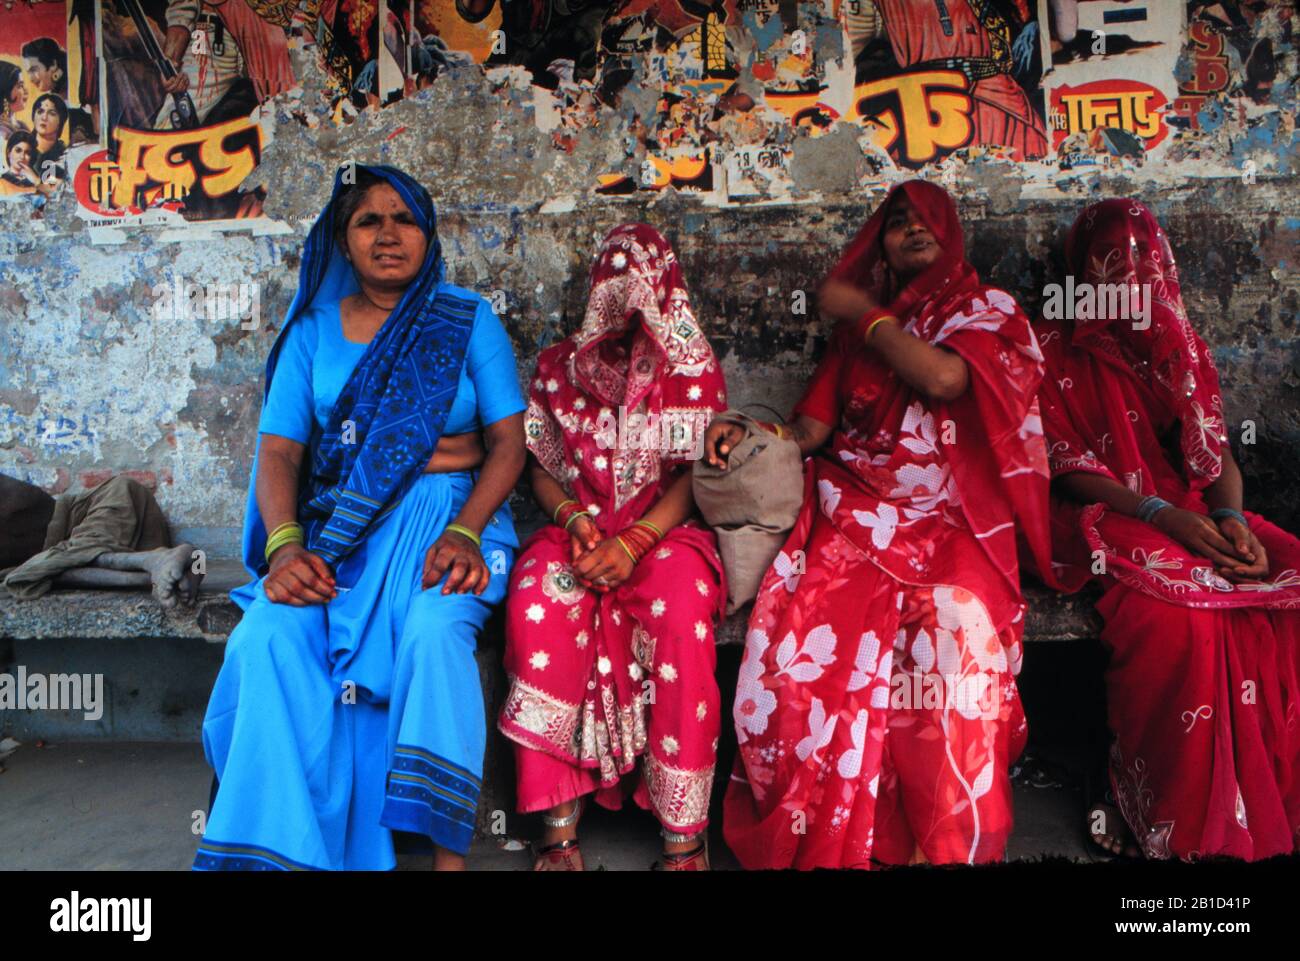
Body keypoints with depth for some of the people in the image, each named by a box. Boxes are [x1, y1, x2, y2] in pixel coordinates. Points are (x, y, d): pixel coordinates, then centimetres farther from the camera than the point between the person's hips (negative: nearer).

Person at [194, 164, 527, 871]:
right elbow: (279, 450, 3)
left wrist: (464, 532, -17)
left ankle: (448, 851, -25)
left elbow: (508, 442, 1)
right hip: (336, 522, 2)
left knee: (434, 631, -33)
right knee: (273, 637, -27)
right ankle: (286, 847, -17)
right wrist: (285, 544, -17)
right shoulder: (313, 329, 13)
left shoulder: (468, 319, 8)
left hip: (448, 512, -2)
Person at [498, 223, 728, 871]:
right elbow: (539, 468, 14)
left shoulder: (694, 369, 9)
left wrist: (635, 542, -17)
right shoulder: (558, 367, 16)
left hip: (665, 529, -1)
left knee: (682, 611, -35)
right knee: (538, 606, -32)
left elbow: (695, 473, -1)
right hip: (579, 528, 2)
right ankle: (560, 831, -25)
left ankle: (684, 838, -25)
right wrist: (572, 518, -9)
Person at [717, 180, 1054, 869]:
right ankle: (814, 836, -16)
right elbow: (809, 429, 14)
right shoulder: (857, 329, 23)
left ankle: (941, 844, -21)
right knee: (806, 623, -29)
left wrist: (864, 314, 2)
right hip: (857, 517, 2)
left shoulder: (988, 309, 14)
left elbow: (944, 378, -10)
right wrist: (747, 432, -6)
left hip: (951, 524, -2)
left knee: (958, 621, -34)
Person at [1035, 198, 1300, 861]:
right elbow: (1064, 464, -5)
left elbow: (1213, 451, 10)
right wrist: (1160, 515, -18)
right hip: (1101, 518, -5)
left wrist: (1232, 518, -11)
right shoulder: (1053, 349, 4)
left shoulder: (1176, 345, 18)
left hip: (1189, 512, 5)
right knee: (1173, 609, -34)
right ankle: (1176, 826, -21)